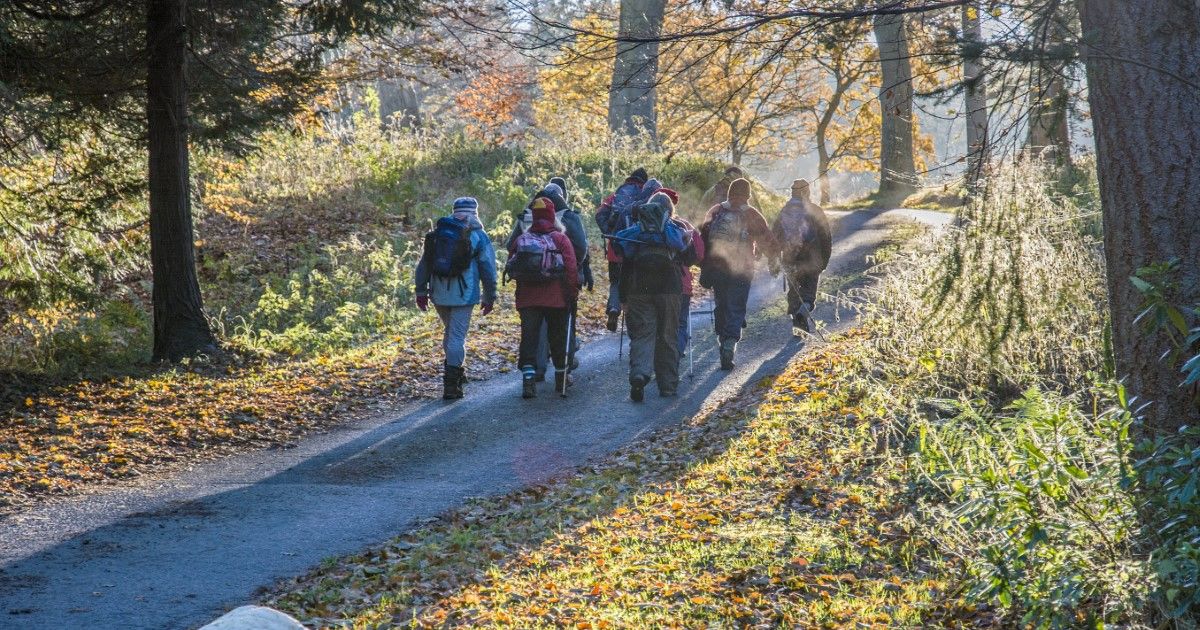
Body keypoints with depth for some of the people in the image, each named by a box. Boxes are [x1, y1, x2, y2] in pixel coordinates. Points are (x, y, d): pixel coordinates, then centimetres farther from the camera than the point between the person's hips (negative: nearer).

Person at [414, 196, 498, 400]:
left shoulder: (437, 232, 10)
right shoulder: (479, 236, -2)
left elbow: (423, 264, 13)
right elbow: (488, 269, -1)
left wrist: (421, 291, 18)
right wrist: (489, 297, 7)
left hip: (439, 294, 4)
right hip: (463, 295, -4)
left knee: (450, 332, 22)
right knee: (457, 336, -1)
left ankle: (456, 372, 26)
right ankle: (451, 384, -3)